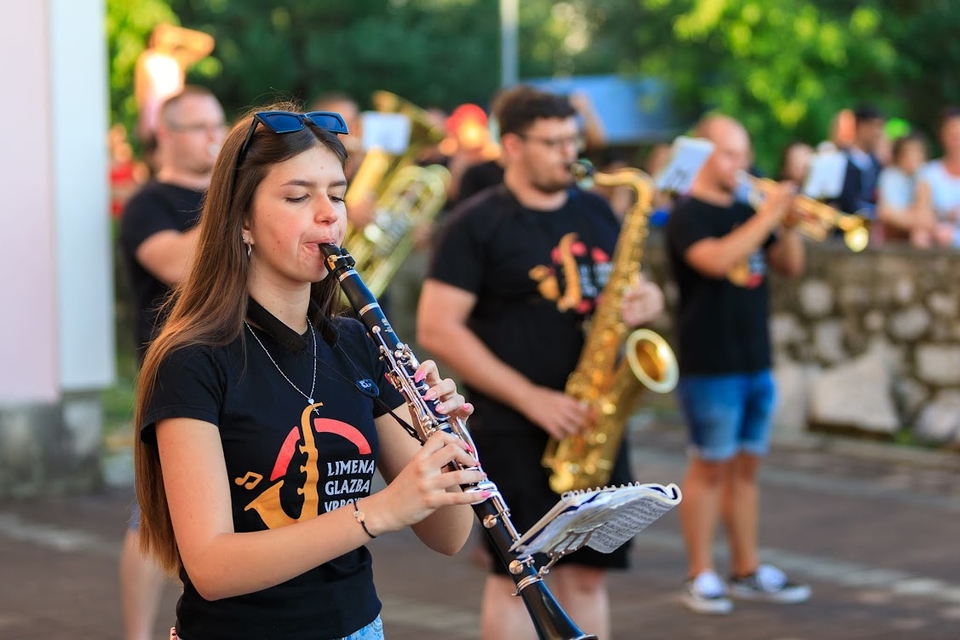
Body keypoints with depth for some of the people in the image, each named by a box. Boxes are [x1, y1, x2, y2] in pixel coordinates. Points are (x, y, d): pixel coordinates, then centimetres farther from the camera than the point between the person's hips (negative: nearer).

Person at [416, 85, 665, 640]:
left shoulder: (597, 212, 12)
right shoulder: (477, 224, -6)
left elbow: (634, 287, 23)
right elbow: (437, 329, -12)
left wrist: (646, 300, -5)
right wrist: (531, 398, -17)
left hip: (593, 422, 5)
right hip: (515, 428, -5)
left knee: (588, 573, 8)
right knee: (517, 574, -1)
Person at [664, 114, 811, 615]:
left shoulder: (743, 212, 14)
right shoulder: (688, 215, -8)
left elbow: (792, 266, 13)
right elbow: (716, 260, -27)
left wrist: (787, 223, -3)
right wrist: (766, 218, -23)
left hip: (755, 362, 7)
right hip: (710, 365, -7)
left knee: (746, 466, 11)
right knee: (709, 466, -3)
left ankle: (747, 571, 18)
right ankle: (700, 576, 4)